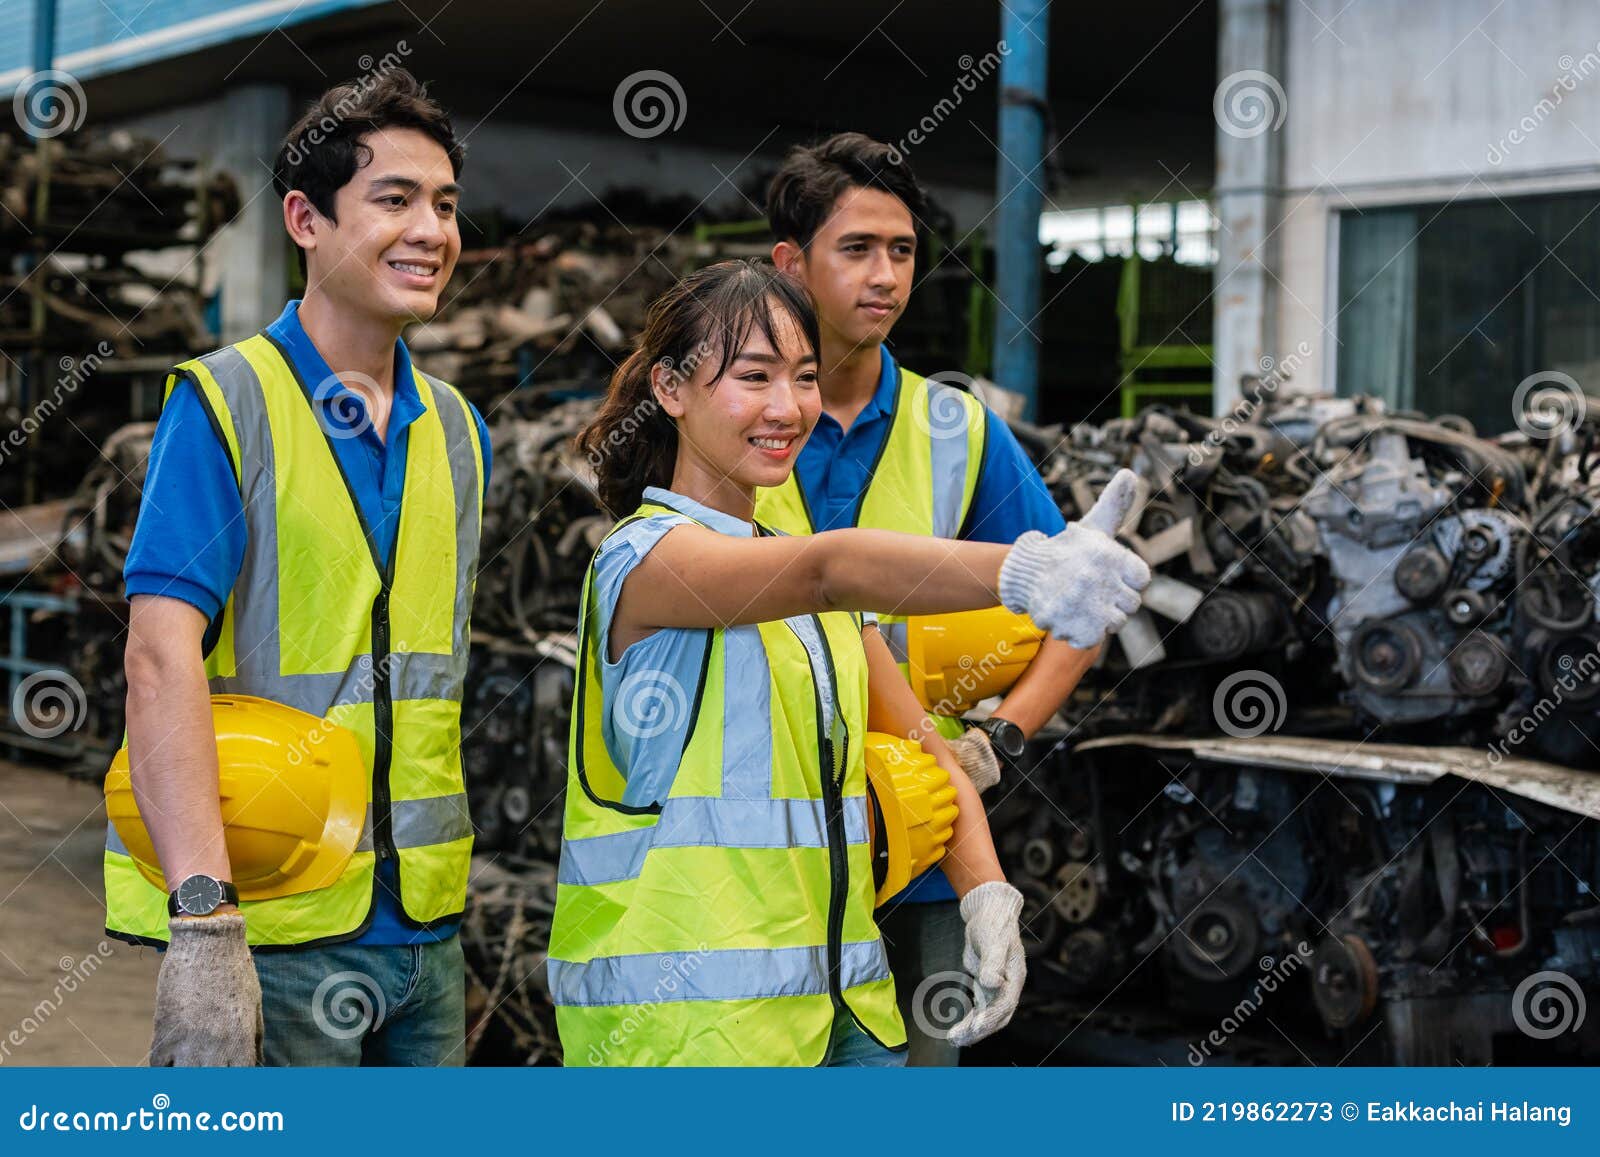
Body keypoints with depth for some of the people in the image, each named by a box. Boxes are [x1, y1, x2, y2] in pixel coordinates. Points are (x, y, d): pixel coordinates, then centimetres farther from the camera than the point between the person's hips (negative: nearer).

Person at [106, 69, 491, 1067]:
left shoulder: (457, 431, 11)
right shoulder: (226, 403, -7)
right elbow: (162, 654, -17)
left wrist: (454, 898, 13)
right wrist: (203, 918, -26)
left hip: (428, 926, 6)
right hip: (275, 926, -6)